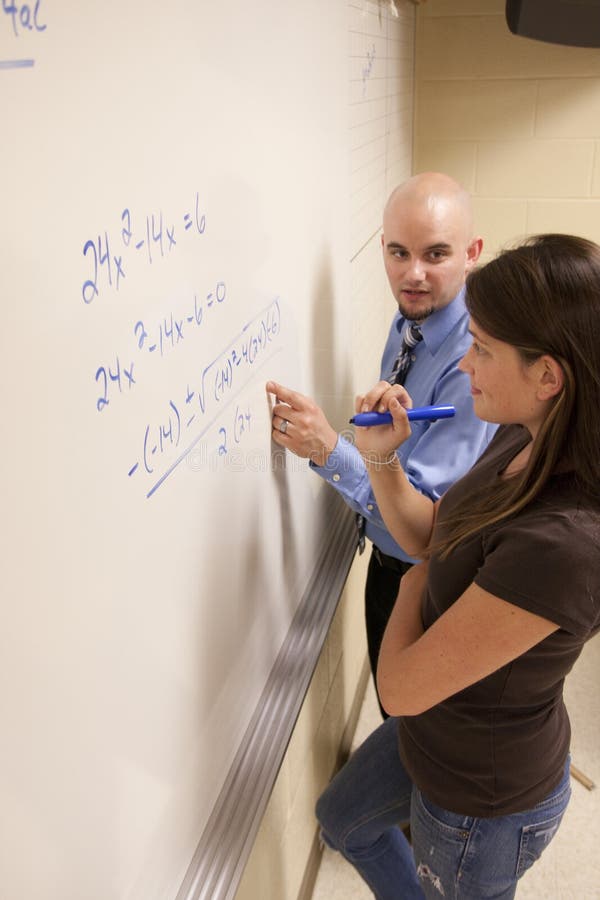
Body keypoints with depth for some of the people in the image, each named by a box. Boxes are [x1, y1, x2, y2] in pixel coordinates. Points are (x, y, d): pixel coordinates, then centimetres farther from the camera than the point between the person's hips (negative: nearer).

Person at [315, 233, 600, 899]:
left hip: (482, 803, -8)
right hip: (435, 736, 8)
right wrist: (381, 457, -15)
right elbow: (430, 536, 2)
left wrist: (415, 580, -14)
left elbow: (400, 687, -32)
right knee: (342, 819, 30)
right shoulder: (520, 442, -13)